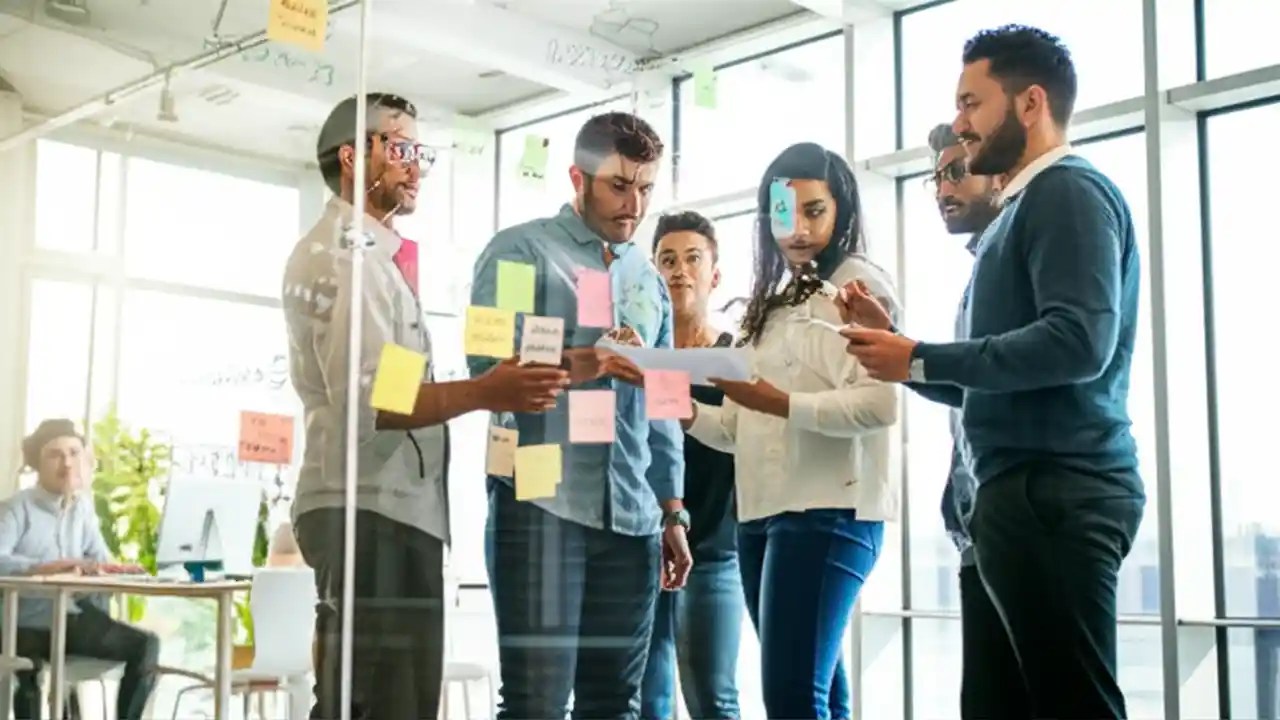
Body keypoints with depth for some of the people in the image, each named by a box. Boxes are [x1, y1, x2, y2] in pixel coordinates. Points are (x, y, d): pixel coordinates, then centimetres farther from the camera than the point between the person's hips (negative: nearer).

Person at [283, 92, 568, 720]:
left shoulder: (365, 254, 24)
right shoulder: (345, 253, -10)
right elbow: (367, 401, -22)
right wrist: (481, 392, -31)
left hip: (385, 508, 11)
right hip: (374, 512, -11)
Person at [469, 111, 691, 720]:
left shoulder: (649, 280, 20)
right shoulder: (521, 251, 2)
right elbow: (486, 364, -11)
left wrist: (673, 512, 15)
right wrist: (581, 363, -24)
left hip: (633, 516, 6)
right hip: (540, 505, -5)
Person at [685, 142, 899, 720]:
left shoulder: (859, 283, 0)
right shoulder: (773, 302, 21)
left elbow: (879, 403, -16)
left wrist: (779, 403, -24)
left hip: (830, 509, -8)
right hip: (761, 512, 8)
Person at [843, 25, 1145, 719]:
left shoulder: (1068, 190, -6)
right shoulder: (1026, 207, 23)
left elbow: (1080, 341, -22)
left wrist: (920, 360, -16)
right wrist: (902, 349, 11)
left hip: (1053, 490, -10)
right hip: (1032, 490, 10)